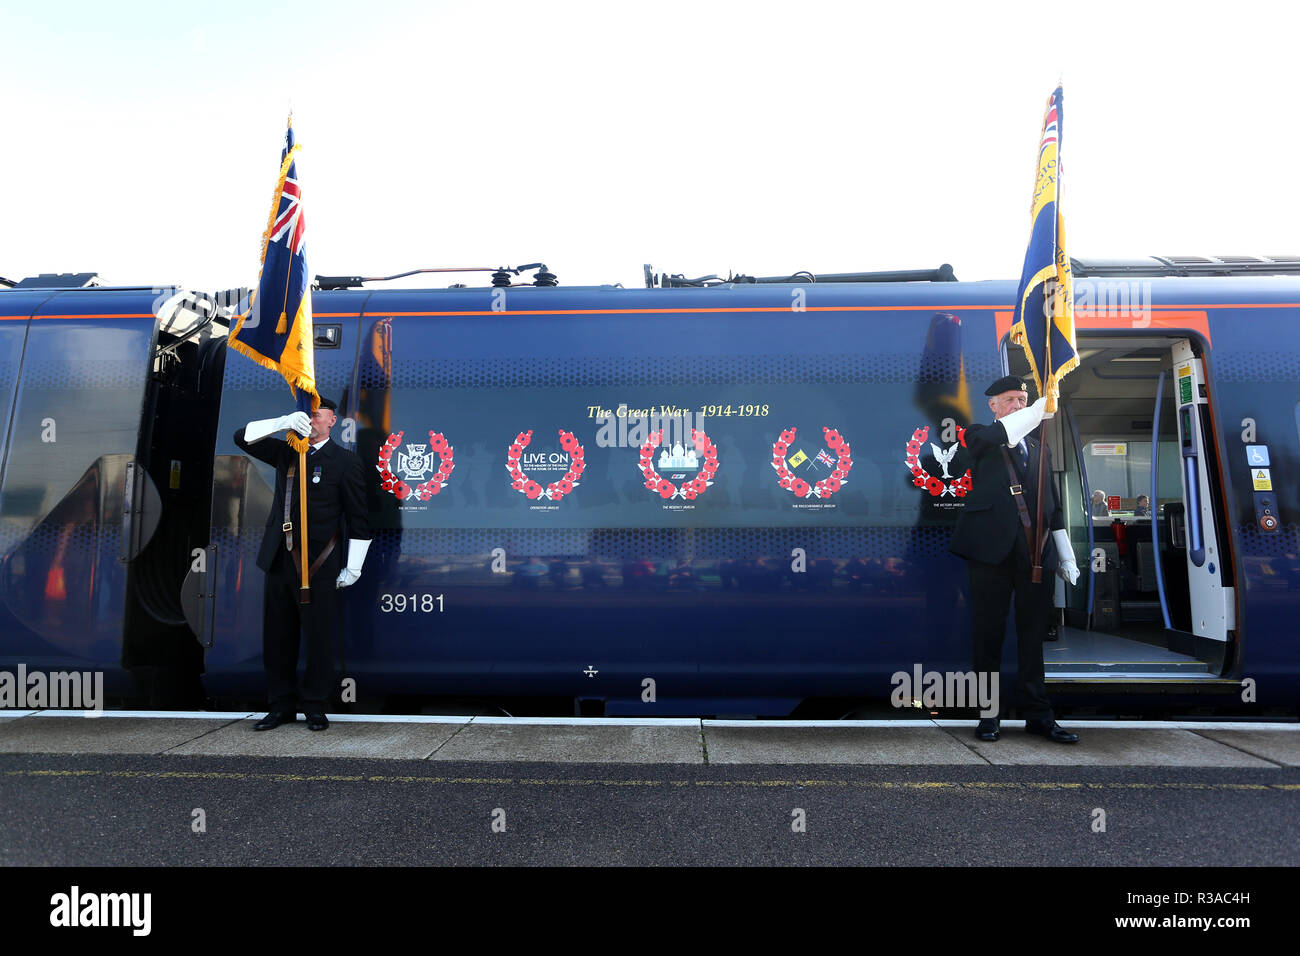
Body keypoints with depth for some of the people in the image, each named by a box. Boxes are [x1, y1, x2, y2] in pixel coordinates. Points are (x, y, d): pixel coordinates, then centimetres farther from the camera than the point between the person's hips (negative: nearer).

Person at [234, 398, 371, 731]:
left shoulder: (345, 460, -2)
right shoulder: (286, 452, 14)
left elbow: (358, 519, -3)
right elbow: (243, 437, 10)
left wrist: (353, 568, -6)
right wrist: (283, 422, -7)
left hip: (319, 566, -5)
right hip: (280, 562, 5)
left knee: (318, 638, 2)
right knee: (277, 637, 11)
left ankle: (314, 706, 17)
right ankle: (282, 705, 25)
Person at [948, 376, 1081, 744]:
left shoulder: (1039, 449, 22)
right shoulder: (980, 437, 10)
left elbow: (1054, 506, 20)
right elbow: (1000, 434, -16)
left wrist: (1066, 556, 15)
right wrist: (1043, 407, -23)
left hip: (1036, 551, 4)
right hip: (992, 549, -4)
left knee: (1033, 636, 8)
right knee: (988, 633, 1)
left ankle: (1038, 714, 17)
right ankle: (988, 714, 10)